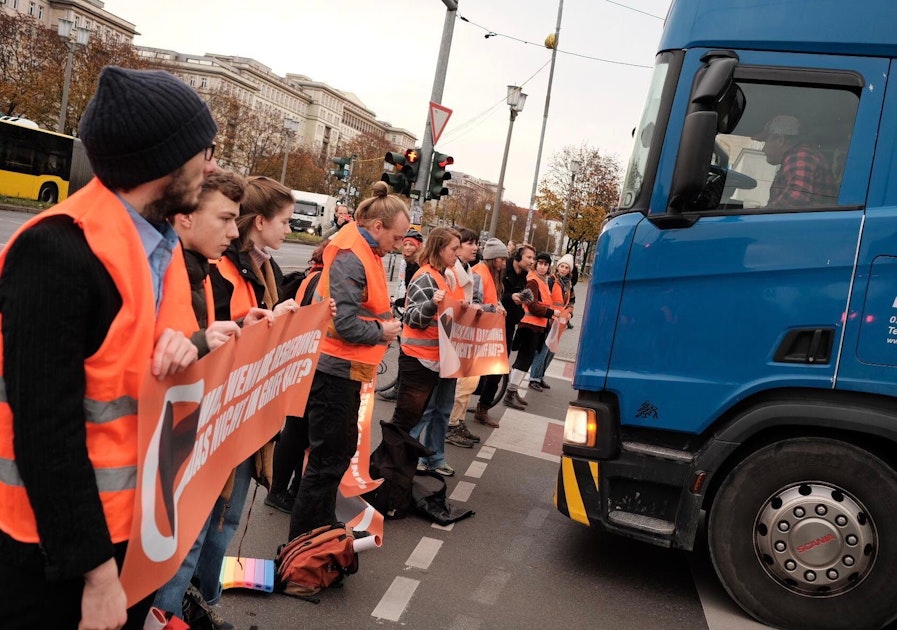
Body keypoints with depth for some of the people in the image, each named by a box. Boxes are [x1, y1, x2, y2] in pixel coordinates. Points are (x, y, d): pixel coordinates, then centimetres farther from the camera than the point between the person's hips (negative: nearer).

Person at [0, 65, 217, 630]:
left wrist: (184, 348, -11)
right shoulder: (59, 250, -24)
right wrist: (95, 567, -20)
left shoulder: (163, 244, 4)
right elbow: (46, 430, -24)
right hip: (55, 549, -8)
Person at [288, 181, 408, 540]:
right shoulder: (350, 258, -20)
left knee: (342, 448, 20)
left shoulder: (366, 253, 10)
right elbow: (345, 324, -26)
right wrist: (382, 331, -11)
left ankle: (323, 526, 35)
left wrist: (386, 323, 0)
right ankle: (303, 540, 12)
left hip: (346, 371, 10)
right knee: (328, 458, -1)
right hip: (335, 371, -10)